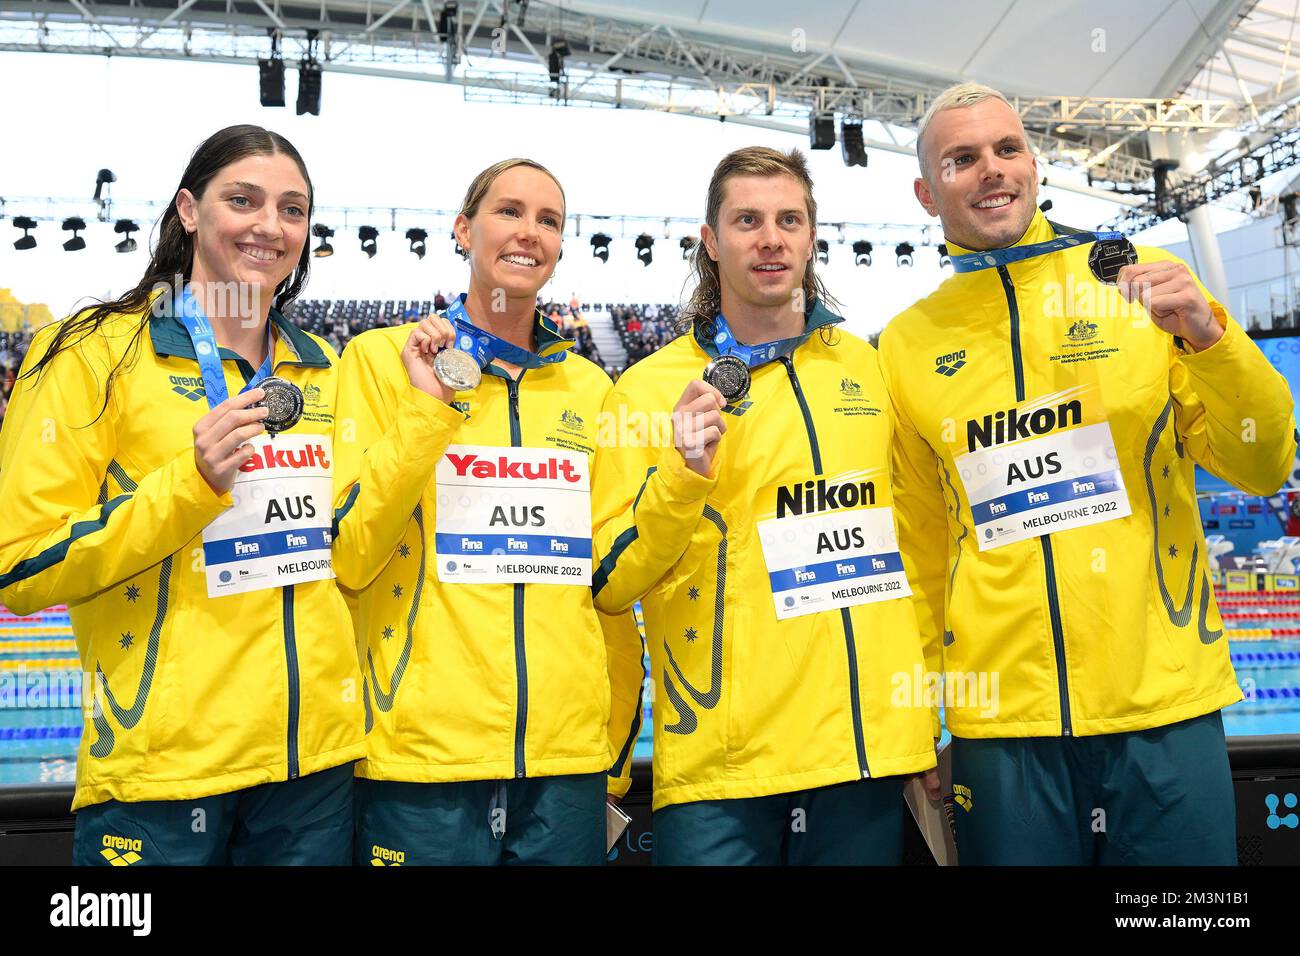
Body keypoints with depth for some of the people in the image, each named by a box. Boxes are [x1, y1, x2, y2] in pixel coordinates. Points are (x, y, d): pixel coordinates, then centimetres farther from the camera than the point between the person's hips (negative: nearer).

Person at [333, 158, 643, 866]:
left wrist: (619, 750, 12)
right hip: (420, 755, -3)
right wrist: (430, 407, -15)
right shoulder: (382, 357, 0)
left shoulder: (590, 387, 8)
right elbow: (348, 560, -7)